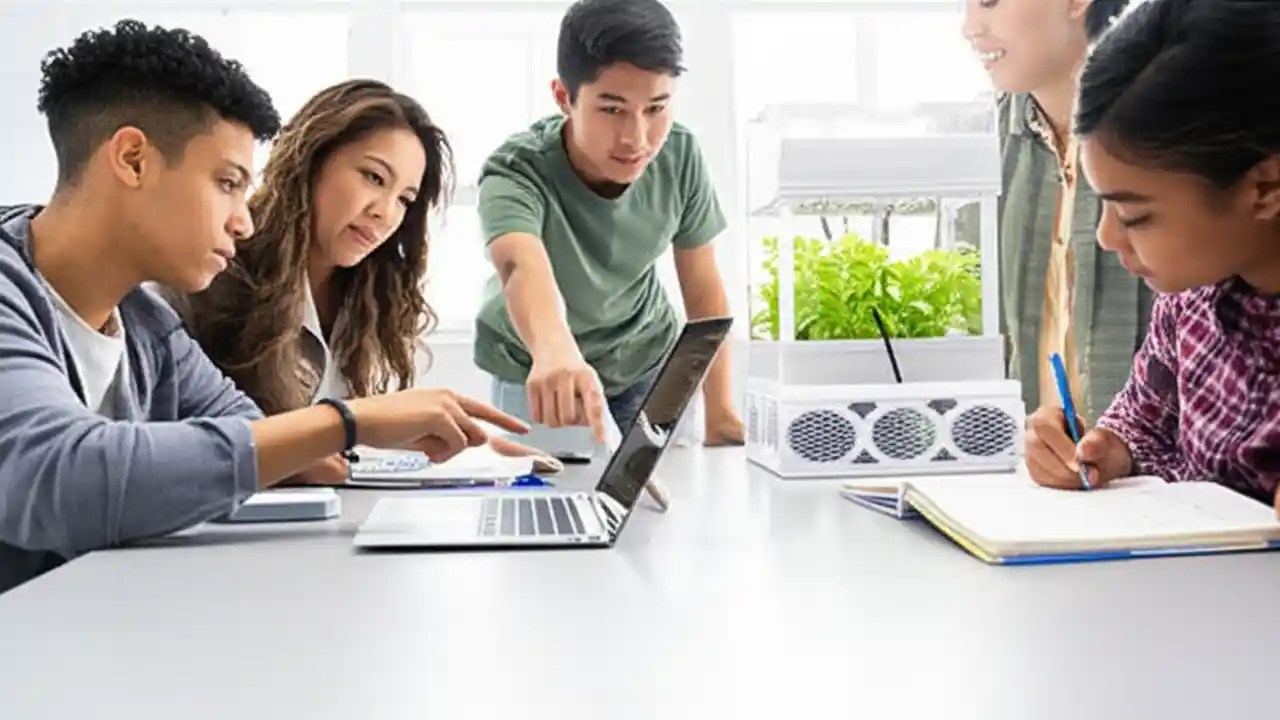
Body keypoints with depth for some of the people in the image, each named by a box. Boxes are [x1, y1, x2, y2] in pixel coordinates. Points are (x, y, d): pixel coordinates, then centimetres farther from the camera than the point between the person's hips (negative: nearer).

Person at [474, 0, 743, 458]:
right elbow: (523, 267, -57)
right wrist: (555, 352, -77)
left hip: (645, 356, 3)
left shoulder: (680, 156, -23)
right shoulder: (516, 173, -35)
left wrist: (720, 412, -13)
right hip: (533, 368, -3)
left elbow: (703, 288, -11)